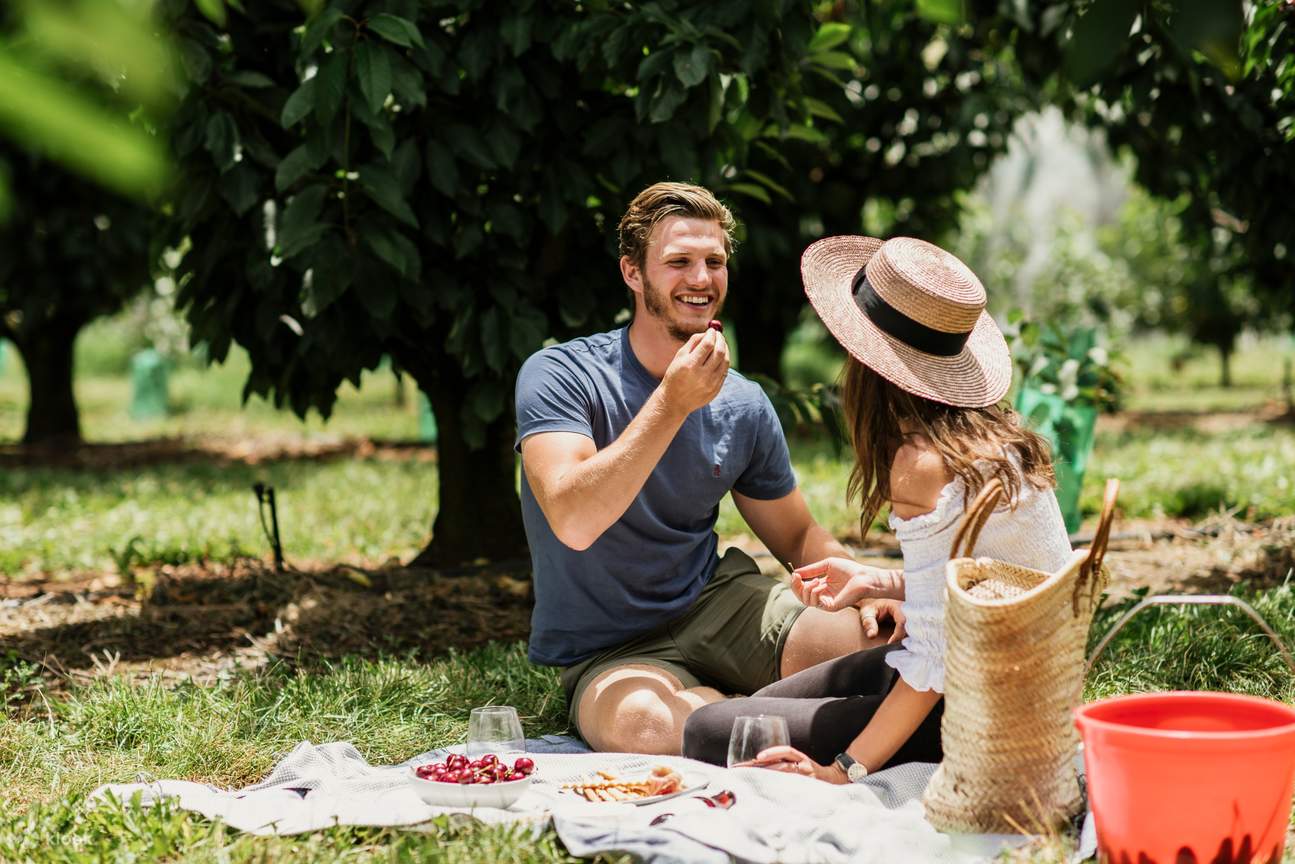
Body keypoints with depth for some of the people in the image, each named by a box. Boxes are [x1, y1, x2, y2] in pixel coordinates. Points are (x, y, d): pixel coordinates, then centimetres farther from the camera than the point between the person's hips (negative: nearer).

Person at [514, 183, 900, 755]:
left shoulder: (743, 406, 3)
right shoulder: (560, 376, -13)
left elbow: (798, 538, 13)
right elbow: (573, 522, -28)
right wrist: (672, 404, -33)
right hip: (609, 655, -4)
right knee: (644, 724, -38)